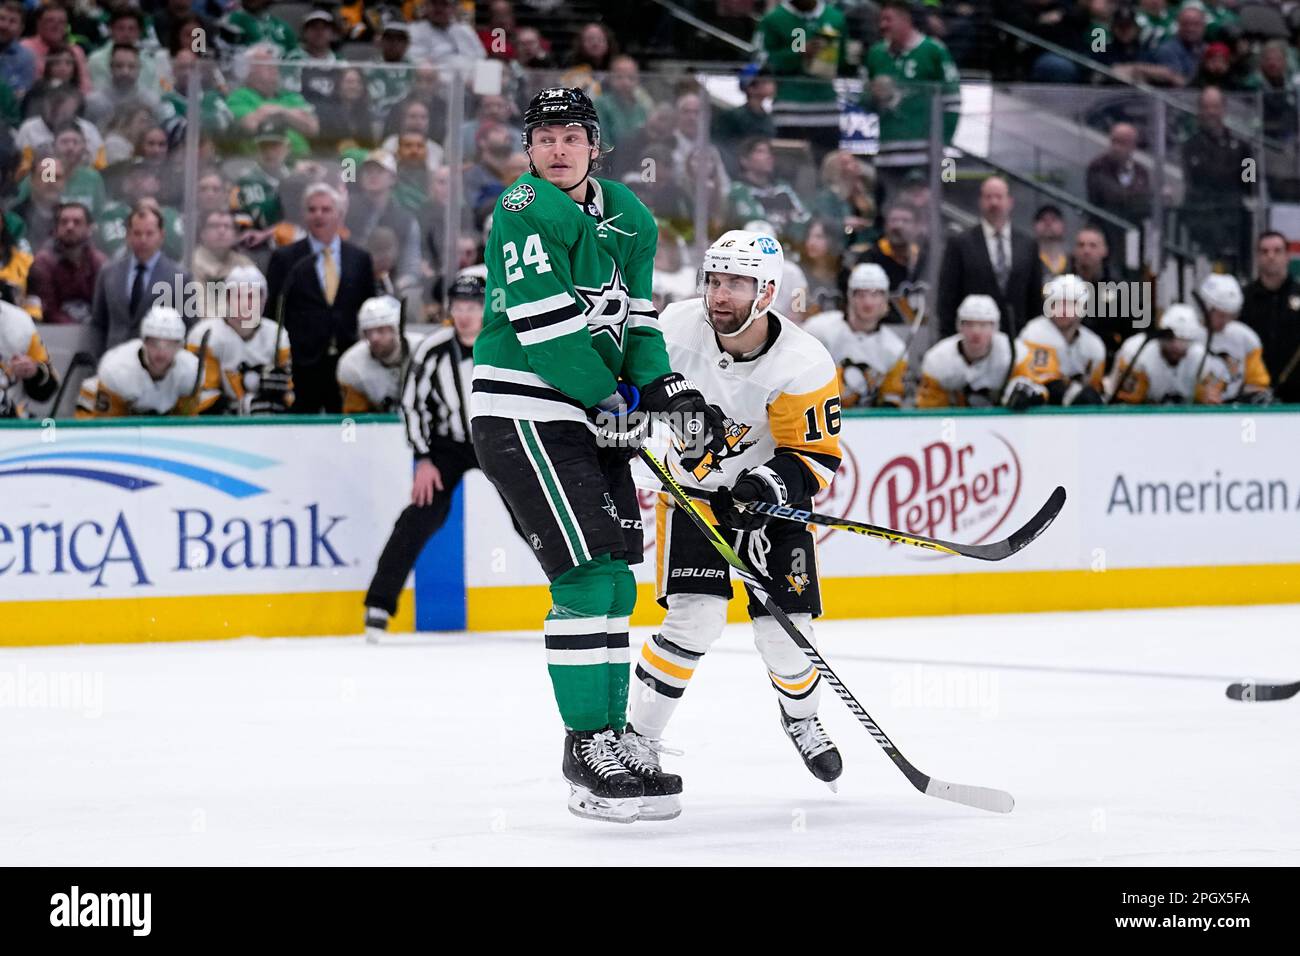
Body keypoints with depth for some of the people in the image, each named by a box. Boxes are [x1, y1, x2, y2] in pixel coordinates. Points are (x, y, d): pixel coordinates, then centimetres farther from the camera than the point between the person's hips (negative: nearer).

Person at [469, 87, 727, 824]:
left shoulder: (629, 218, 11)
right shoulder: (524, 212, -13)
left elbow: (635, 319, 13)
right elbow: (545, 331, -19)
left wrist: (669, 390, -4)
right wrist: (622, 407, -16)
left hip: (591, 411, 8)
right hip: (523, 412, -8)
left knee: (614, 579, 12)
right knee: (587, 572, -13)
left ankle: (613, 733, 23)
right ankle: (586, 747, -8)